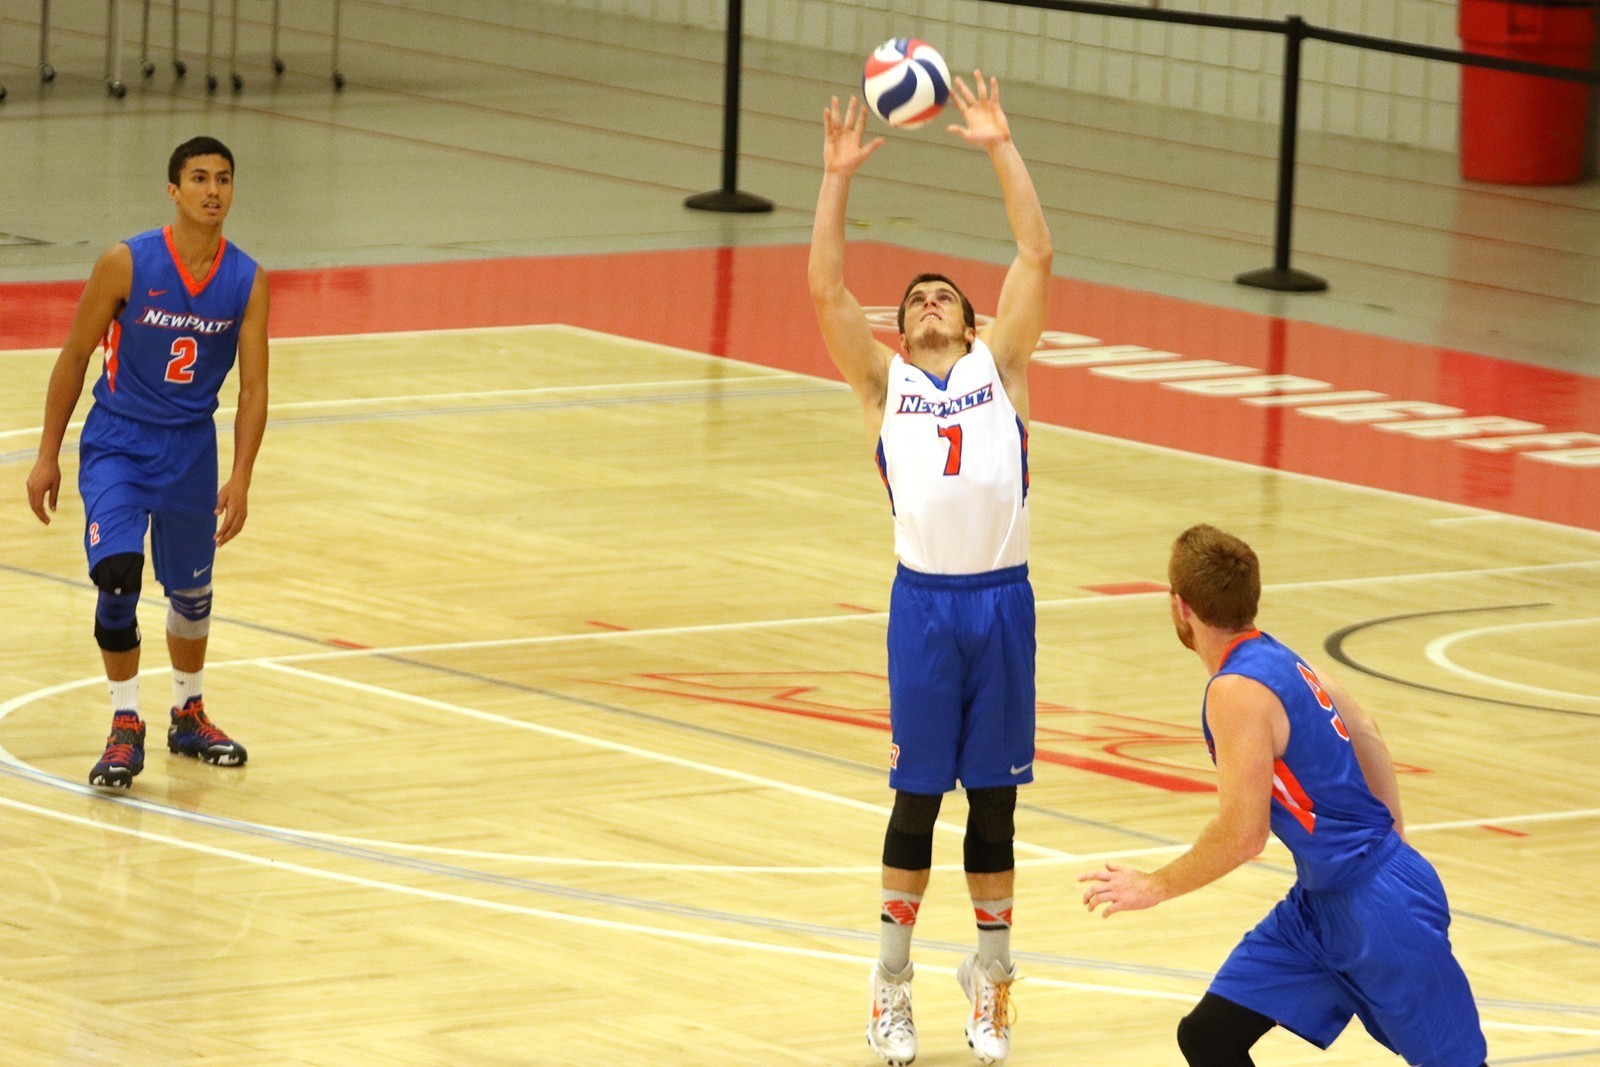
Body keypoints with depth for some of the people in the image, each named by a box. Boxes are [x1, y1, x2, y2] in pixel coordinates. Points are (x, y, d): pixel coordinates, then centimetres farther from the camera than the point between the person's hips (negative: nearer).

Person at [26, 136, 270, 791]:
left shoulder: (247, 281, -7)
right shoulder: (126, 264, -15)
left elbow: (253, 386, -5)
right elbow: (75, 357, -5)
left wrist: (240, 480, -15)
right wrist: (47, 457, -3)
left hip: (192, 449, 3)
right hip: (117, 443, -3)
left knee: (191, 590, 15)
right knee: (118, 575, -19)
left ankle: (188, 717, 37)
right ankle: (125, 728, -6)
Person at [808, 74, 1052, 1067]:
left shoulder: (999, 365, 12)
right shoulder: (885, 382, 11)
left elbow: (1038, 257, 3)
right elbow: (828, 289, 0)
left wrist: (1002, 148, 0)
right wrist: (838, 176, -6)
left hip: (1003, 598, 1)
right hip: (925, 599, -1)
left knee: (995, 798, 7)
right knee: (917, 794, 4)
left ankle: (990, 983, 16)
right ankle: (893, 985, 14)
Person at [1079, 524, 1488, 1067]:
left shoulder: (1237, 693, -21)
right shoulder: (1277, 661, 7)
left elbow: (1241, 835, -23)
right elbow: (1363, 730, 23)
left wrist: (1155, 887, -10)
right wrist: (1386, 845, 31)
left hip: (1379, 907, -9)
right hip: (1320, 904, 9)